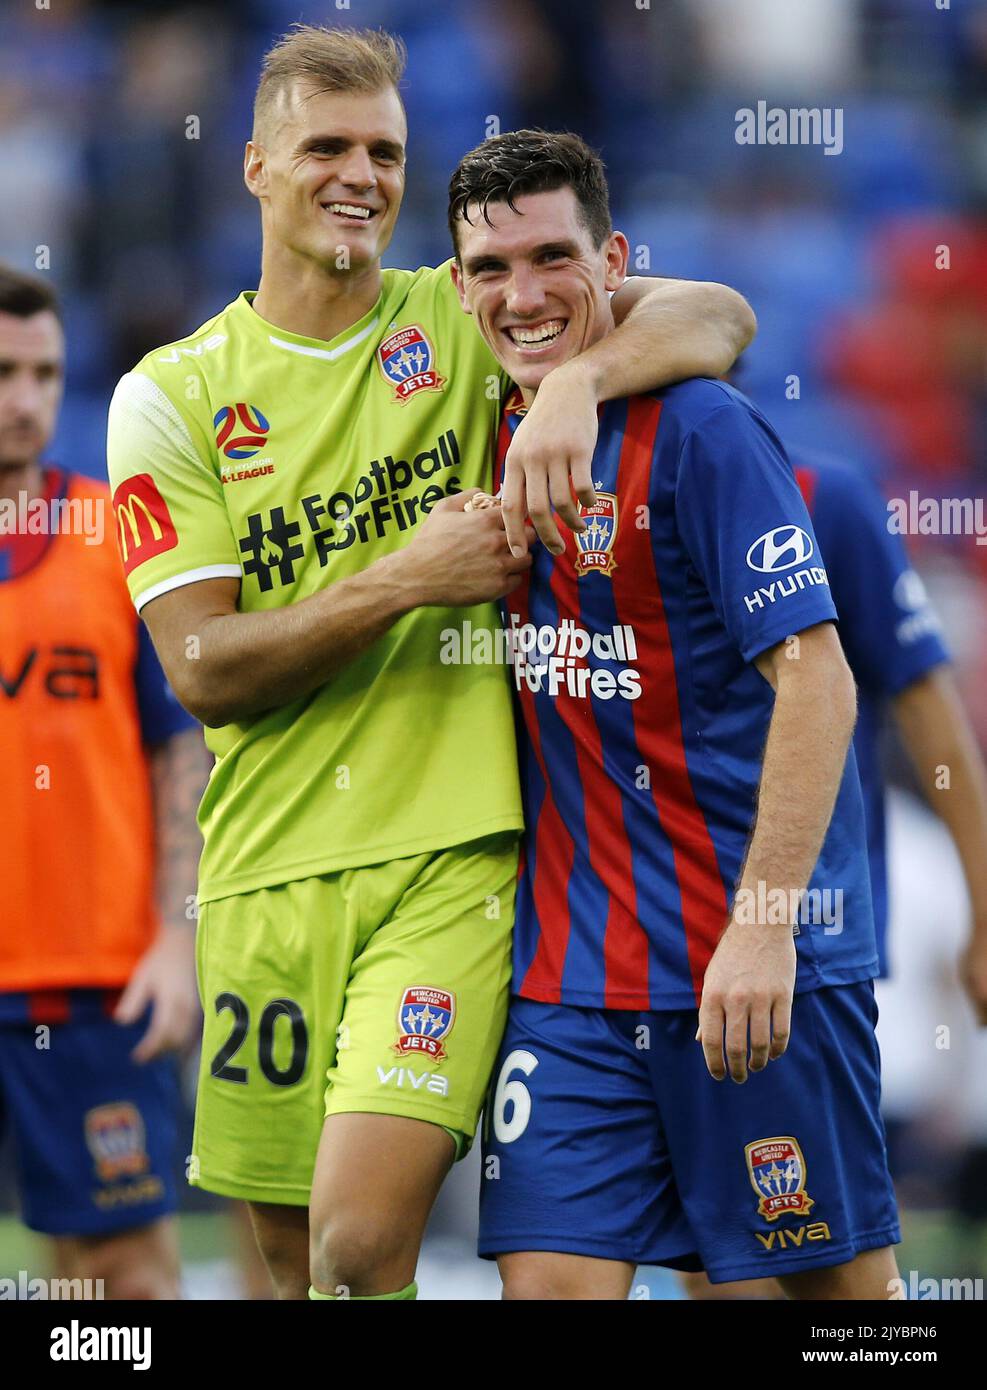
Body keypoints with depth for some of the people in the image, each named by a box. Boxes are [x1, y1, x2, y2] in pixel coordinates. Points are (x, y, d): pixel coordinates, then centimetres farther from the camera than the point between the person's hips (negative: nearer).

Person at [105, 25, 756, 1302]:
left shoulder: (461, 321, 7)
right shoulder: (171, 396, 4)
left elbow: (716, 317, -3)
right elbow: (202, 670, -2)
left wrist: (578, 378, -22)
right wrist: (404, 583, -13)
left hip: (449, 852, -1)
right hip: (268, 867, 2)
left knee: (360, 1238, -18)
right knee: (292, 1255, 7)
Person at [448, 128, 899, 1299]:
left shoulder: (699, 433, -11)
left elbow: (816, 680, -16)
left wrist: (764, 926, -21)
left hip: (753, 961, -6)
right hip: (567, 970, 6)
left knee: (838, 1280, 3)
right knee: (550, 1278, -3)